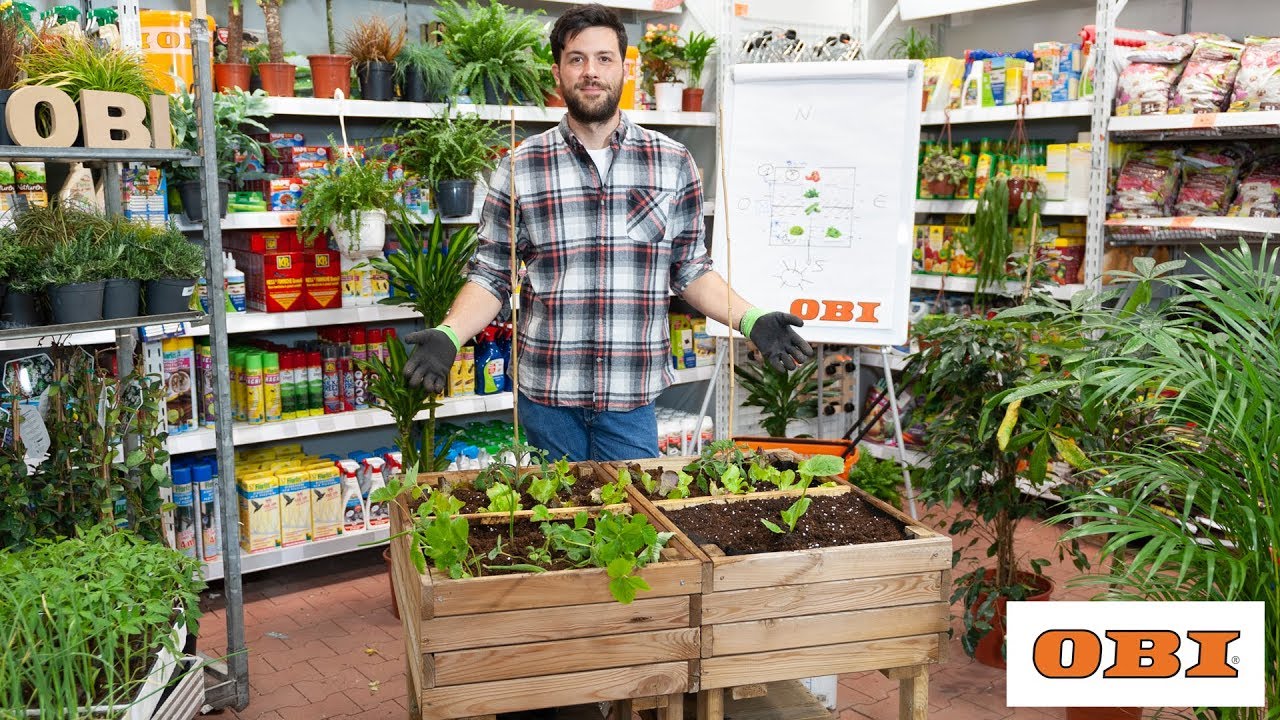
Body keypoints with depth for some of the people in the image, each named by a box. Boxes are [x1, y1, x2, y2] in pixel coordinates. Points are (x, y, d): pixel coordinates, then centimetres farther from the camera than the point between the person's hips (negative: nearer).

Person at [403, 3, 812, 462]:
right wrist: (449, 336, -15)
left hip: (631, 401, 0)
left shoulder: (674, 164, 2)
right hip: (546, 397, 0)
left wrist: (751, 320, -6)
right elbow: (491, 276, 2)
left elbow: (691, 270, 8)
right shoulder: (519, 169, -2)